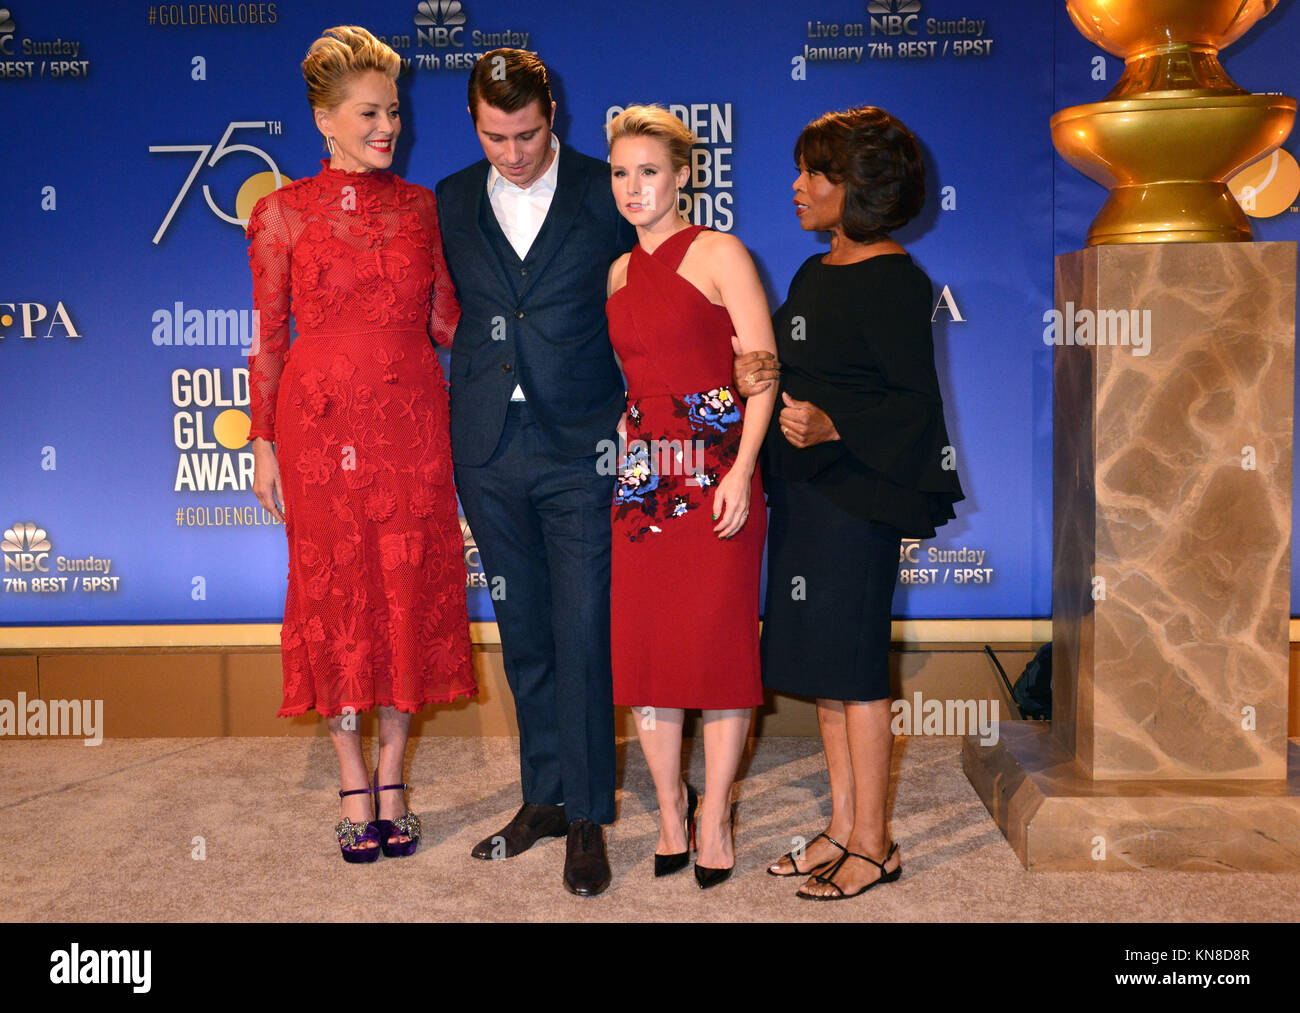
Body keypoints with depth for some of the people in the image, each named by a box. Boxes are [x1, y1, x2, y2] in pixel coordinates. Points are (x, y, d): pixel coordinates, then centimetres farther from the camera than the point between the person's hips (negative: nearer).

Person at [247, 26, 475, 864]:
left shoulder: (421, 206, 8)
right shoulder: (284, 214, 0)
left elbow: (446, 320, 10)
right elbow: (269, 339, 2)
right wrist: (264, 444, 0)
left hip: (412, 425, 2)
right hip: (323, 426, -2)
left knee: (411, 597, 5)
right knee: (337, 598, 4)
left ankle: (392, 782, 20)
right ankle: (355, 791, 18)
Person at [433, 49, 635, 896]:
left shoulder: (604, 193, 0)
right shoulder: (450, 202, 9)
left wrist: (632, 415, -3)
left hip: (581, 446, -3)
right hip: (489, 451, 3)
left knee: (583, 635, -3)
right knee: (523, 634, 12)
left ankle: (587, 817, 9)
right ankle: (545, 795, 26)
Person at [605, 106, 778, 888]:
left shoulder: (718, 254, -3)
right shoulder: (621, 274, 14)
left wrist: (742, 470, -18)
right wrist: (623, 451, 13)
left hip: (716, 470, -5)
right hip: (643, 474, 6)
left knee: (718, 643, -3)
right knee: (642, 646, 4)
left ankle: (715, 818, 10)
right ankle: (671, 813, 18)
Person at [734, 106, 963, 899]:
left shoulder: (892, 280, -11)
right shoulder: (814, 274, 16)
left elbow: (917, 399, -15)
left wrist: (830, 427, -27)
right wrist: (765, 381, -1)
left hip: (856, 492, -9)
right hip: (806, 490, 9)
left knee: (853, 668, -3)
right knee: (823, 665, 12)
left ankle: (873, 846, 9)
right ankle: (844, 827, 23)